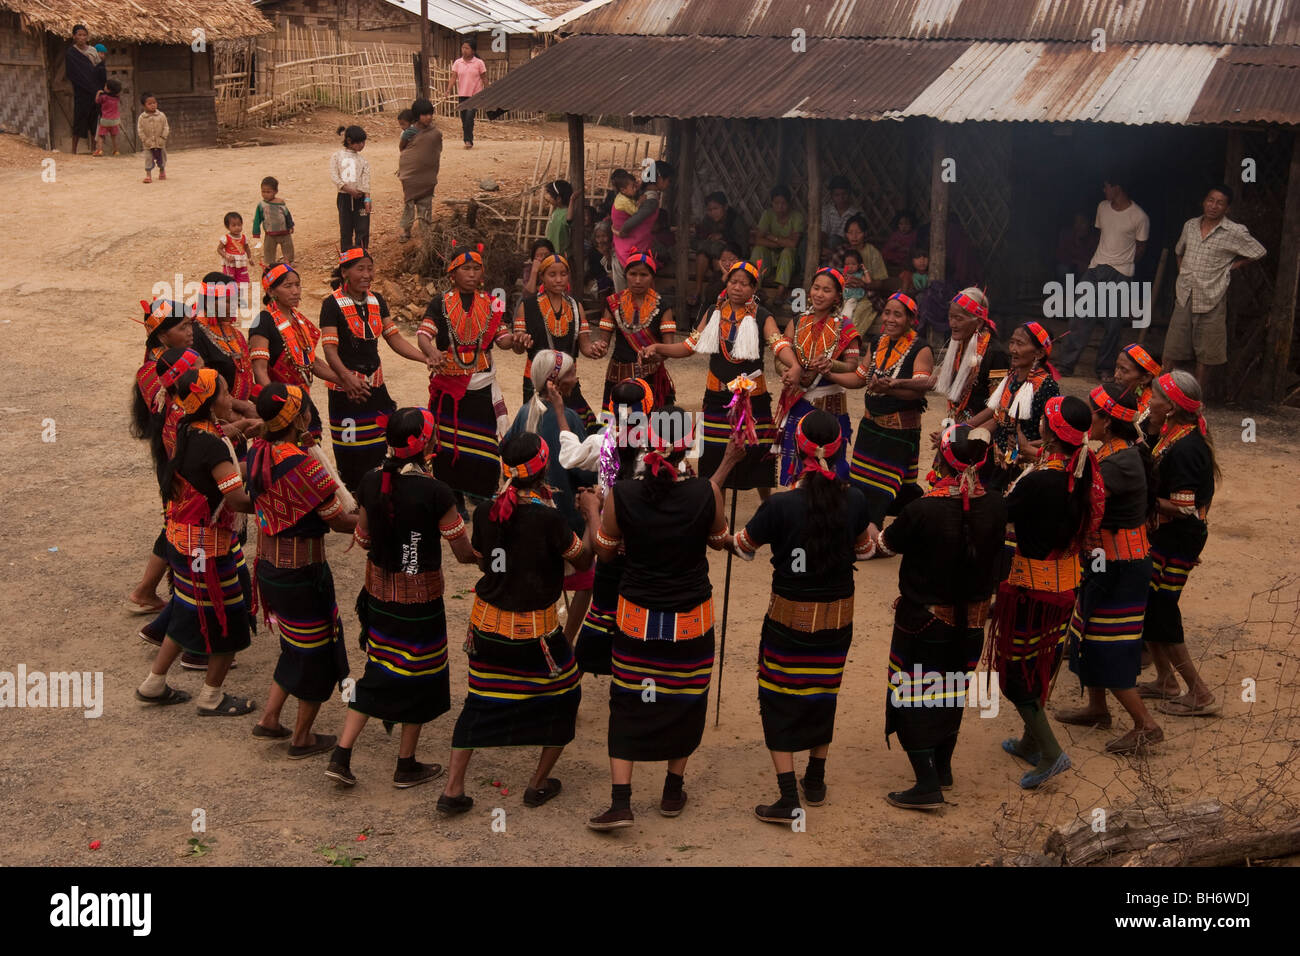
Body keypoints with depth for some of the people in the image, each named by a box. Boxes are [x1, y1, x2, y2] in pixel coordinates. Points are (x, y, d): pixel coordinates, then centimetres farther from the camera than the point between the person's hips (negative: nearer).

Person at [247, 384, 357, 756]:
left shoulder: (256, 454, -2)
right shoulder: (302, 466, -26)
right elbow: (338, 521, -18)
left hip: (268, 567, 8)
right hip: (303, 574, -8)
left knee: (296, 645, 26)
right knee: (318, 654, 11)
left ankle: (269, 719, 31)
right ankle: (302, 738, 24)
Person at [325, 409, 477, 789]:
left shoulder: (371, 482, -6)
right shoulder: (435, 492, -22)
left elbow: (362, 539, 6)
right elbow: (464, 553, -14)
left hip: (379, 593, 5)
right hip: (420, 598, -5)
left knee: (377, 672, 19)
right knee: (418, 677, 13)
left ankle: (341, 757, 16)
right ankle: (406, 766, 26)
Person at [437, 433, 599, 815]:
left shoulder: (486, 511, -5)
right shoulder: (549, 518, -22)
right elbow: (583, 560, -9)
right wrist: (592, 513, 3)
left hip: (487, 622, 5)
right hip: (534, 629, -5)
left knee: (480, 703, 16)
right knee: (564, 696, 18)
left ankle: (453, 790, 14)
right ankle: (539, 784, 25)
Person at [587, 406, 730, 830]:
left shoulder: (622, 495, -14)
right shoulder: (705, 493, -15)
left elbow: (604, 551, 1)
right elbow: (719, 539, 5)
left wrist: (594, 511, 18)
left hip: (637, 616, 0)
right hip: (691, 618, 0)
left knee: (628, 705, 9)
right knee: (685, 701, 17)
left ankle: (620, 803, 3)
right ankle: (673, 792, 29)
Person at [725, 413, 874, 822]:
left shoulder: (779, 507, -22)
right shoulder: (854, 501, -10)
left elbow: (737, 546, -9)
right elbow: (863, 546, 9)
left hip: (788, 618, -4)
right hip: (836, 619, 4)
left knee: (779, 701, 8)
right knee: (823, 695, 21)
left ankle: (788, 799, 4)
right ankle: (816, 781, 36)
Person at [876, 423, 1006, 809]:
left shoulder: (923, 509, -25)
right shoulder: (994, 506, -12)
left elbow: (886, 545, -7)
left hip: (922, 618, -5)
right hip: (970, 621, 5)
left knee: (914, 698, 7)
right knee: (952, 692, 22)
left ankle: (927, 784, 4)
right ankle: (942, 767, 35)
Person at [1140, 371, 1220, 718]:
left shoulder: (1183, 448, -27)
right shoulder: (1176, 434, 4)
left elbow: (1182, 508, -27)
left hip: (1178, 539, -10)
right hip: (1165, 534, 10)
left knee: (1159, 613, -1)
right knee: (1147, 604, 18)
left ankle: (1200, 696, 9)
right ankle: (1166, 681, 32)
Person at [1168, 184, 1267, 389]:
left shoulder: (1235, 232, -7)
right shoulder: (1190, 226, 7)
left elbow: (1259, 252, 3)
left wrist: (1231, 267, -1)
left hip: (1211, 301, -3)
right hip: (1184, 297, 4)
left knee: (1205, 355, 5)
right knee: (1171, 353, 2)